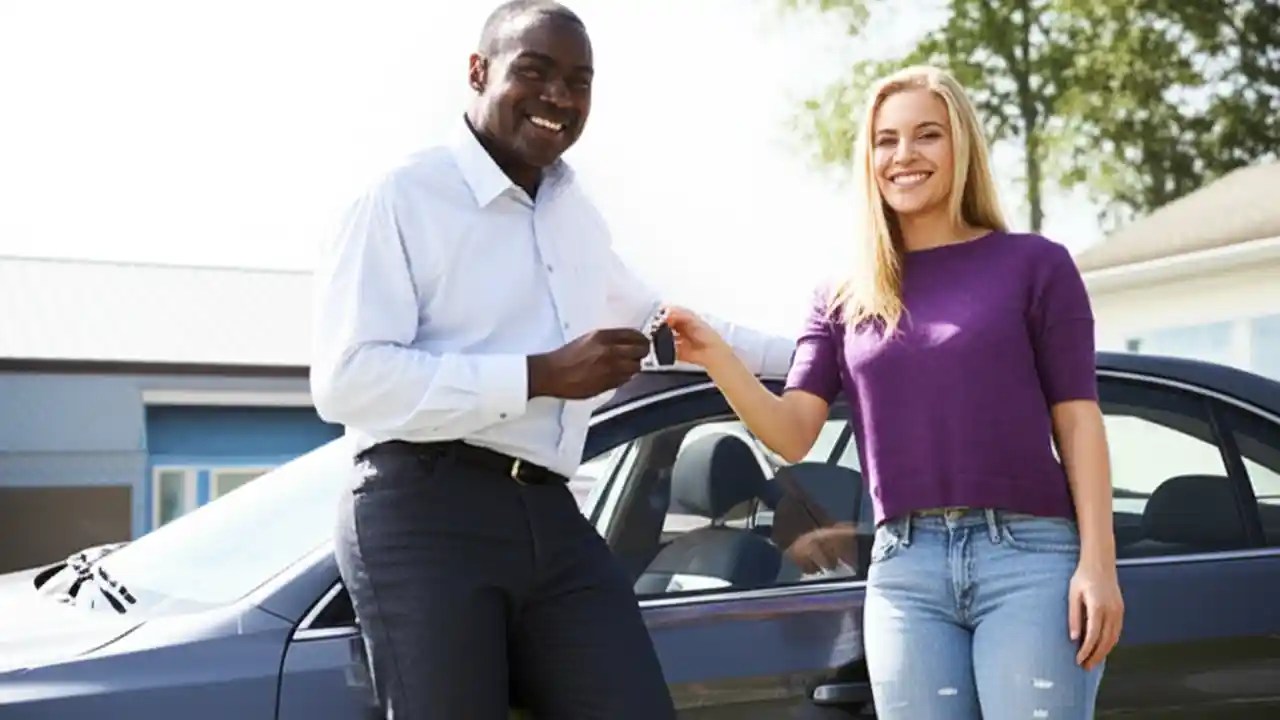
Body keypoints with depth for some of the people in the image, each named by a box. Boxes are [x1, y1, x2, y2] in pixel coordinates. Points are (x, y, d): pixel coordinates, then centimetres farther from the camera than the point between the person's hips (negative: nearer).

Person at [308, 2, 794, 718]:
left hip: (551, 518, 7)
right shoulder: (405, 197, -7)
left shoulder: (576, 212, 20)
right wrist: (539, 375, -17)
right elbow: (348, 379, -17)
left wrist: (804, 352, 36)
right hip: (425, 513, -7)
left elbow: (654, 317, 37)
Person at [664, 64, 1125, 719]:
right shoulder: (843, 300, 13)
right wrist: (715, 358, -12)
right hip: (903, 569, 3)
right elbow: (792, 435, 5)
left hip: (1028, 553, -3)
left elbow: (1077, 419, 3)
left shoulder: (1032, 263, 5)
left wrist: (1097, 560, -6)